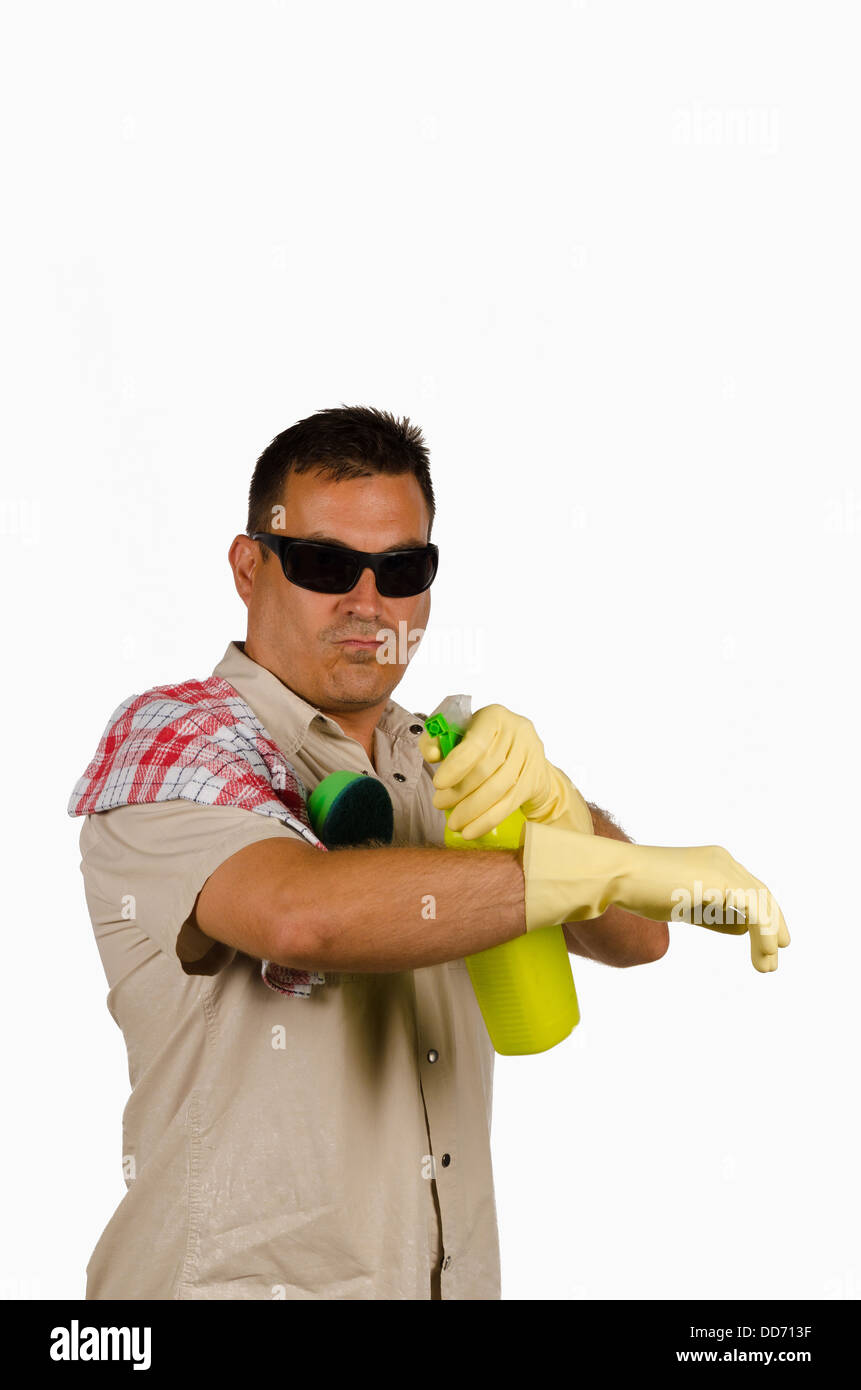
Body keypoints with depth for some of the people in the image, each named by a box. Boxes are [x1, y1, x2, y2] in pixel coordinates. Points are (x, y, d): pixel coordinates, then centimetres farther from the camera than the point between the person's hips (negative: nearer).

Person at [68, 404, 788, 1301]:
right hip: (237, 1276, -6)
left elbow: (635, 936, -2)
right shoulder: (173, 736, -9)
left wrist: (548, 801, -21)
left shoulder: (444, 765, 11)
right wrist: (612, 865, -27)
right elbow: (303, 913, -29)